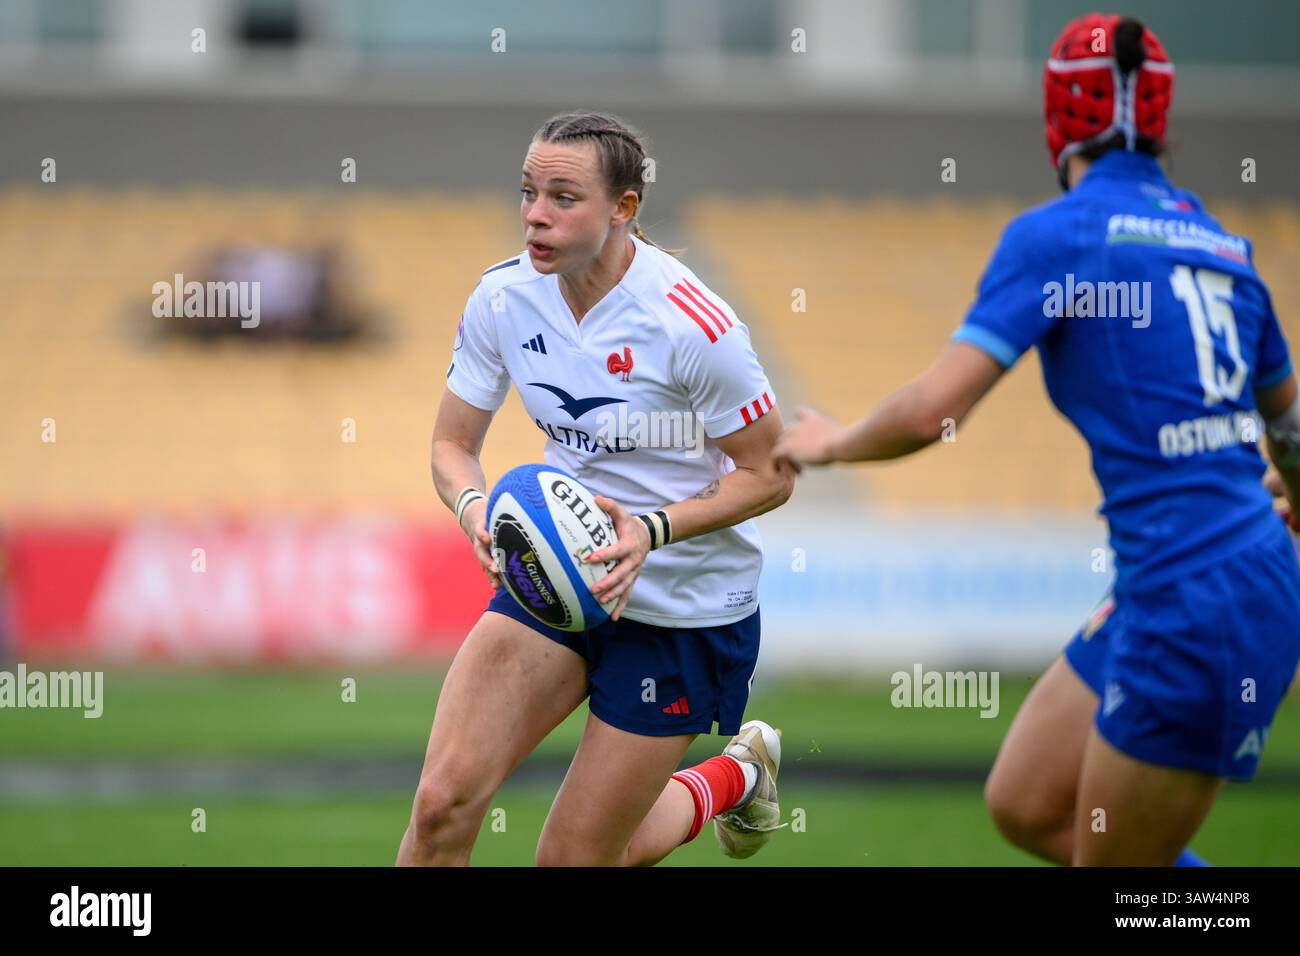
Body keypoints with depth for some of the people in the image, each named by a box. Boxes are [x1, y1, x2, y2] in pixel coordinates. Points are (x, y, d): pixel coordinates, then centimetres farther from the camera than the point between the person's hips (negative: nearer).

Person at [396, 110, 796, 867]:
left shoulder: (692, 324, -22)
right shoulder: (503, 297, -7)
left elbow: (771, 475, -12)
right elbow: (453, 443, 3)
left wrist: (654, 530, -26)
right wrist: (474, 506, -20)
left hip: (685, 605, -4)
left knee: (575, 859, 4)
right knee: (444, 802, -17)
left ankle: (736, 778, 33)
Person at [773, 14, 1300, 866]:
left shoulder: (1056, 233, -9)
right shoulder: (1222, 244, 12)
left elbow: (932, 411, -15)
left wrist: (831, 444, 7)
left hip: (1196, 605, -8)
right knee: (1024, 805, 17)